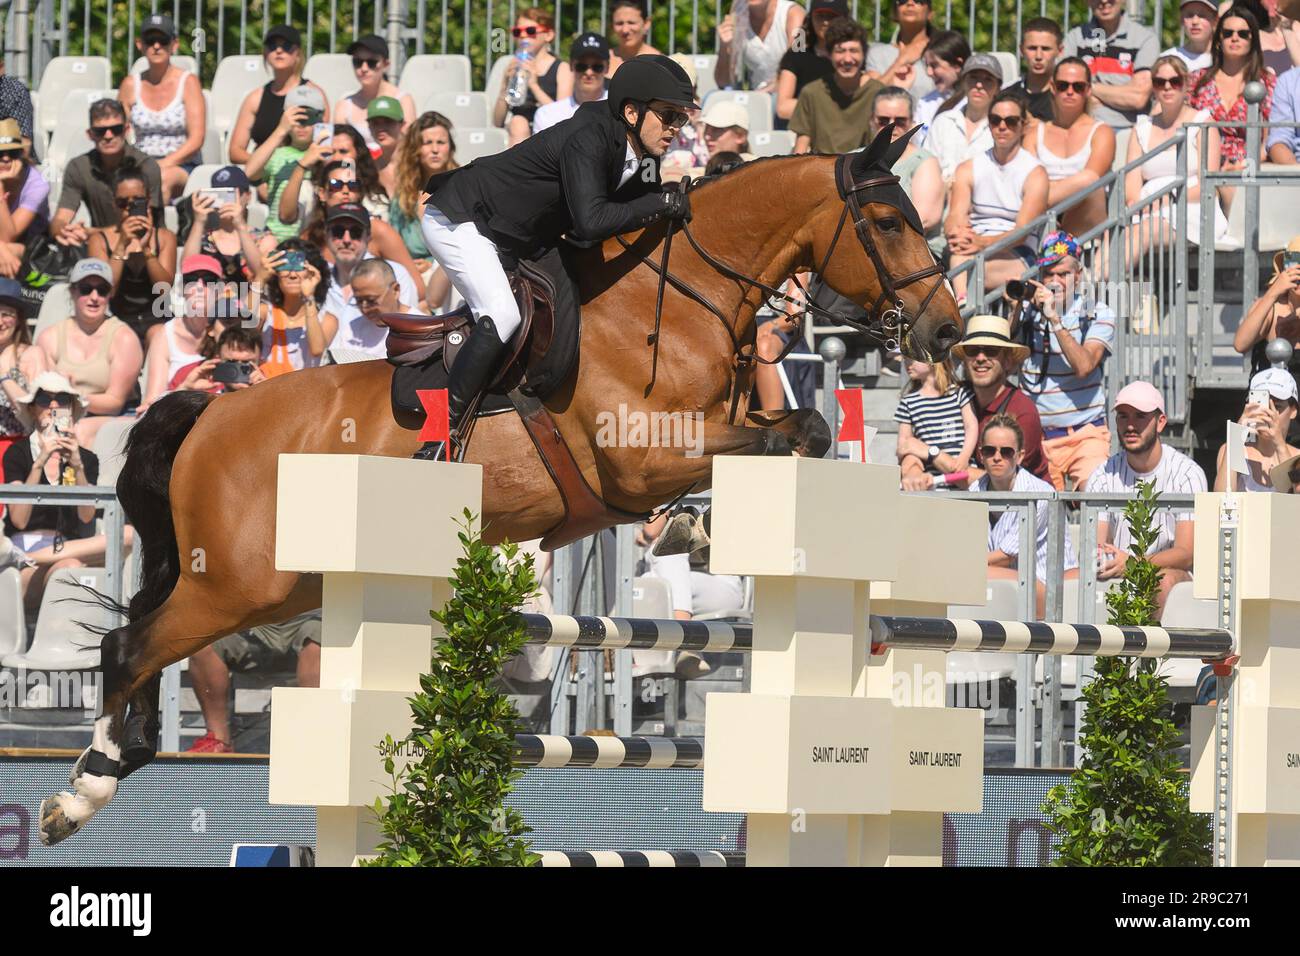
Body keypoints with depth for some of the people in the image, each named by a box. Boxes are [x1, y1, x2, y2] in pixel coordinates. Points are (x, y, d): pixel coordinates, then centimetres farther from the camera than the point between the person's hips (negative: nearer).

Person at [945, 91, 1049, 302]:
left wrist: (983, 243, -31)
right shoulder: (968, 169, 13)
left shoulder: (1035, 173, 1)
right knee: (961, 240, -36)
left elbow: (1022, 232, -12)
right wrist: (955, 231, -30)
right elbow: (955, 217, -3)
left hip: (1018, 257, -3)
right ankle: (961, 301, -54)